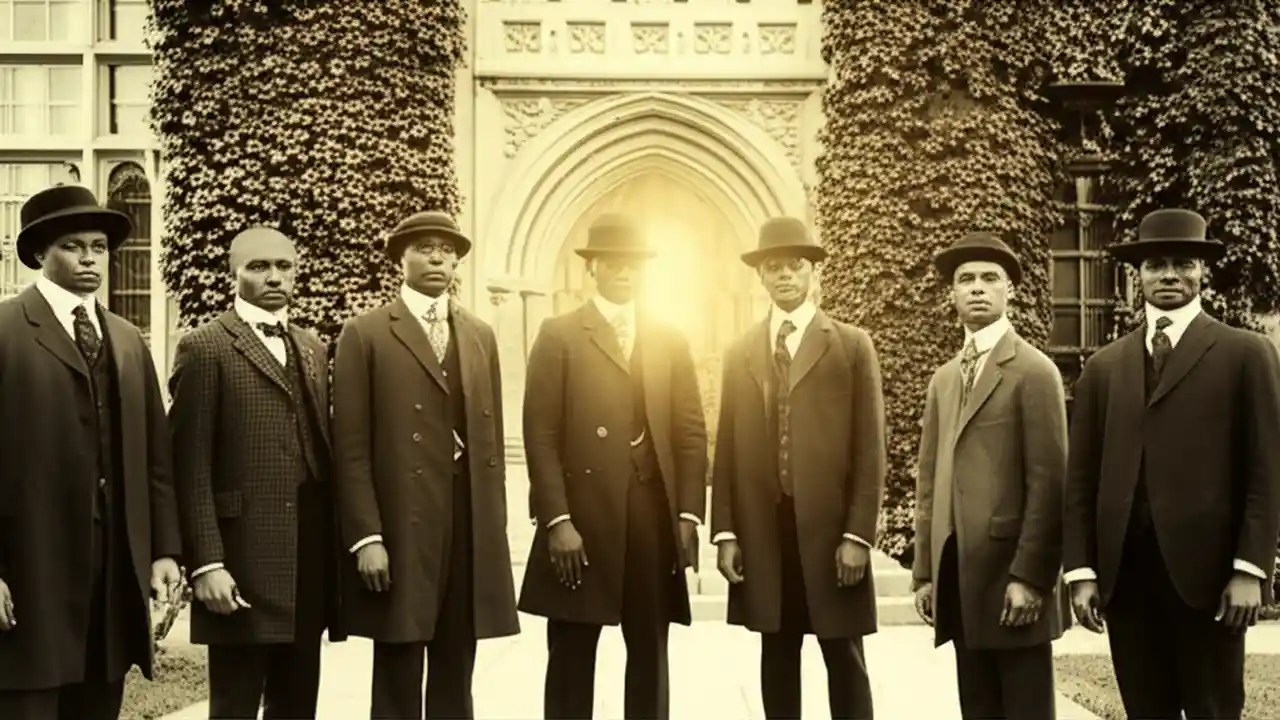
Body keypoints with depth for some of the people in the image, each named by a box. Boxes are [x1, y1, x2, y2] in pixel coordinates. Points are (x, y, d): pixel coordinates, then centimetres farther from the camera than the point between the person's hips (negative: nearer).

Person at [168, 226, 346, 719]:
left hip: (310, 560, 6)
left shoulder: (312, 348, 16)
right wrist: (207, 563, -15)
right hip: (243, 559, -6)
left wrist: (334, 549, 10)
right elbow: (190, 470, -8)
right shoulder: (205, 348, -3)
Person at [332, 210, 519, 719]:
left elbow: (491, 439, 14)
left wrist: (495, 527, 9)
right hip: (400, 529, -4)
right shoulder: (365, 334, 0)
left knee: (455, 679, 10)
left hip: (471, 527, 4)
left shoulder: (481, 336, 14)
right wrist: (366, 536, -12)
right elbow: (351, 447, -6)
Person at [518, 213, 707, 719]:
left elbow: (691, 432, 10)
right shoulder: (559, 336, 3)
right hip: (582, 514, -3)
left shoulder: (670, 340, 14)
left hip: (654, 514, 3)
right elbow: (541, 435, -4)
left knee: (650, 657, 8)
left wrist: (688, 514, 0)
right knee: (571, 660, 3)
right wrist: (557, 520, -13)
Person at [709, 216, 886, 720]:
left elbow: (869, 448, -2)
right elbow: (728, 447, 8)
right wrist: (725, 531, 0)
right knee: (777, 658, 10)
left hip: (830, 528, -2)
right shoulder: (741, 353, 10)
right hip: (762, 531, 3)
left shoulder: (852, 345, 2)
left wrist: (857, 534, -9)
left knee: (844, 660, 4)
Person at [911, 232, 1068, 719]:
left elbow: (1048, 483, -11)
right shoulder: (943, 378, 17)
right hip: (957, 571, 6)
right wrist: (925, 571, 9)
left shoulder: (1034, 371, -5)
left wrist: (1030, 576, -16)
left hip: (1011, 569, -6)